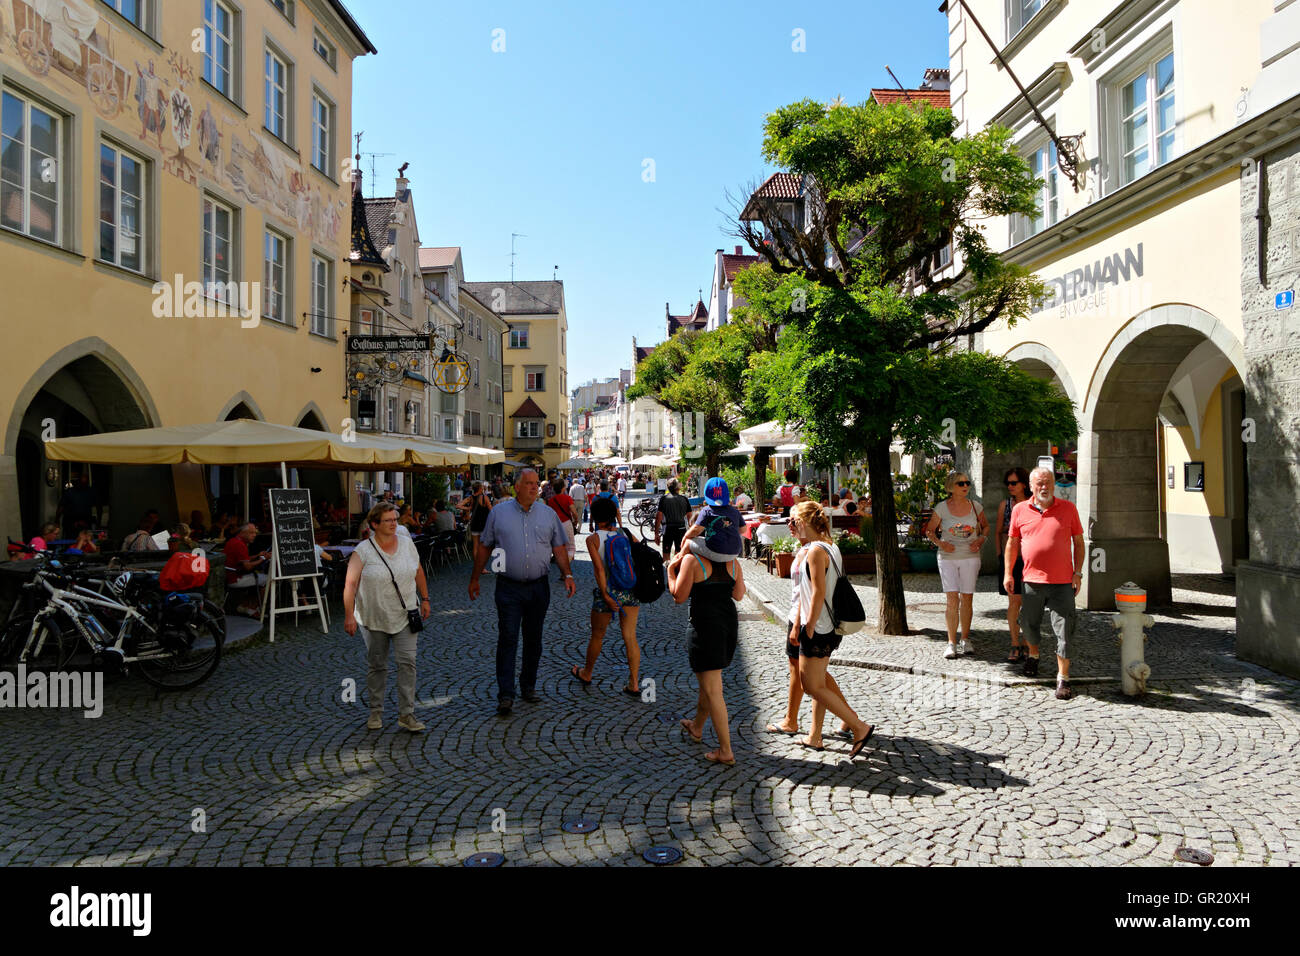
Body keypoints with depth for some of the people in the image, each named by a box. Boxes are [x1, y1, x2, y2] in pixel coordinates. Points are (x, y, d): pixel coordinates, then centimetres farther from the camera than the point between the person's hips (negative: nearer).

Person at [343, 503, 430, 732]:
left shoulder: (407, 544, 3)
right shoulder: (363, 551, -9)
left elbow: (419, 572, 13)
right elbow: (350, 584, -12)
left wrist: (424, 599, 12)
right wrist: (349, 615, -18)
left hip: (404, 616, 2)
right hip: (374, 617, -2)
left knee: (407, 662, -5)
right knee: (376, 665, 10)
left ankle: (406, 714, 1)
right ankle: (376, 712, 24)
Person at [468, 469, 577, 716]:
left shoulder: (548, 514, 7)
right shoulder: (498, 513, 2)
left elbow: (559, 547, 9)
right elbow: (484, 547, 7)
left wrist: (568, 575, -4)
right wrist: (475, 579, 8)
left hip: (539, 586, 2)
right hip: (508, 587, -2)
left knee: (533, 639, 11)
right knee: (507, 639, -6)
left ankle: (528, 686, 25)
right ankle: (505, 695, -2)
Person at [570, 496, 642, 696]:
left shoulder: (593, 539, -6)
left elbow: (599, 569, -15)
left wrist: (606, 596, -15)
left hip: (608, 591, -3)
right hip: (630, 589, 3)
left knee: (597, 636, 16)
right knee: (630, 637, 7)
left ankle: (586, 674, 37)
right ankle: (634, 684, 6)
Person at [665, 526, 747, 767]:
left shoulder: (691, 560, -12)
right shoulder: (732, 562, 4)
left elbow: (679, 596, -9)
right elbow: (738, 595, 13)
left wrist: (671, 570, 4)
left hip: (705, 624, -7)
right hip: (729, 622, 7)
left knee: (712, 690, -2)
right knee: (709, 680, 25)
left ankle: (726, 751, -2)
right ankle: (696, 727, 45)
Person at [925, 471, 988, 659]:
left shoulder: (976, 506, 2)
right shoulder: (942, 508, -4)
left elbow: (986, 527, 16)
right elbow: (930, 530, 6)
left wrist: (981, 540, -3)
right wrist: (940, 543, -12)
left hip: (970, 557, 2)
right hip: (948, 558, -2)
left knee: (967, 598, 6)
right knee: (952, 598, -8)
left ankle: (965, 640, 20)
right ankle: (951, 643, -2)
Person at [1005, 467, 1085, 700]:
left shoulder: (1068, 508, 2)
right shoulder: (1020, 510, 3)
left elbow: (1078, 541, 7)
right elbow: (1012, 543, 10)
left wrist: (1078, 572, 0)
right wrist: (1008, 573, 7)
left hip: (1062, 581, -2)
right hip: (1032, 579, 2)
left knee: (1064, 631, -2)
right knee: (1029, 623, 16)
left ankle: (1063, 678, 6)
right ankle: (1033, 655, 44)